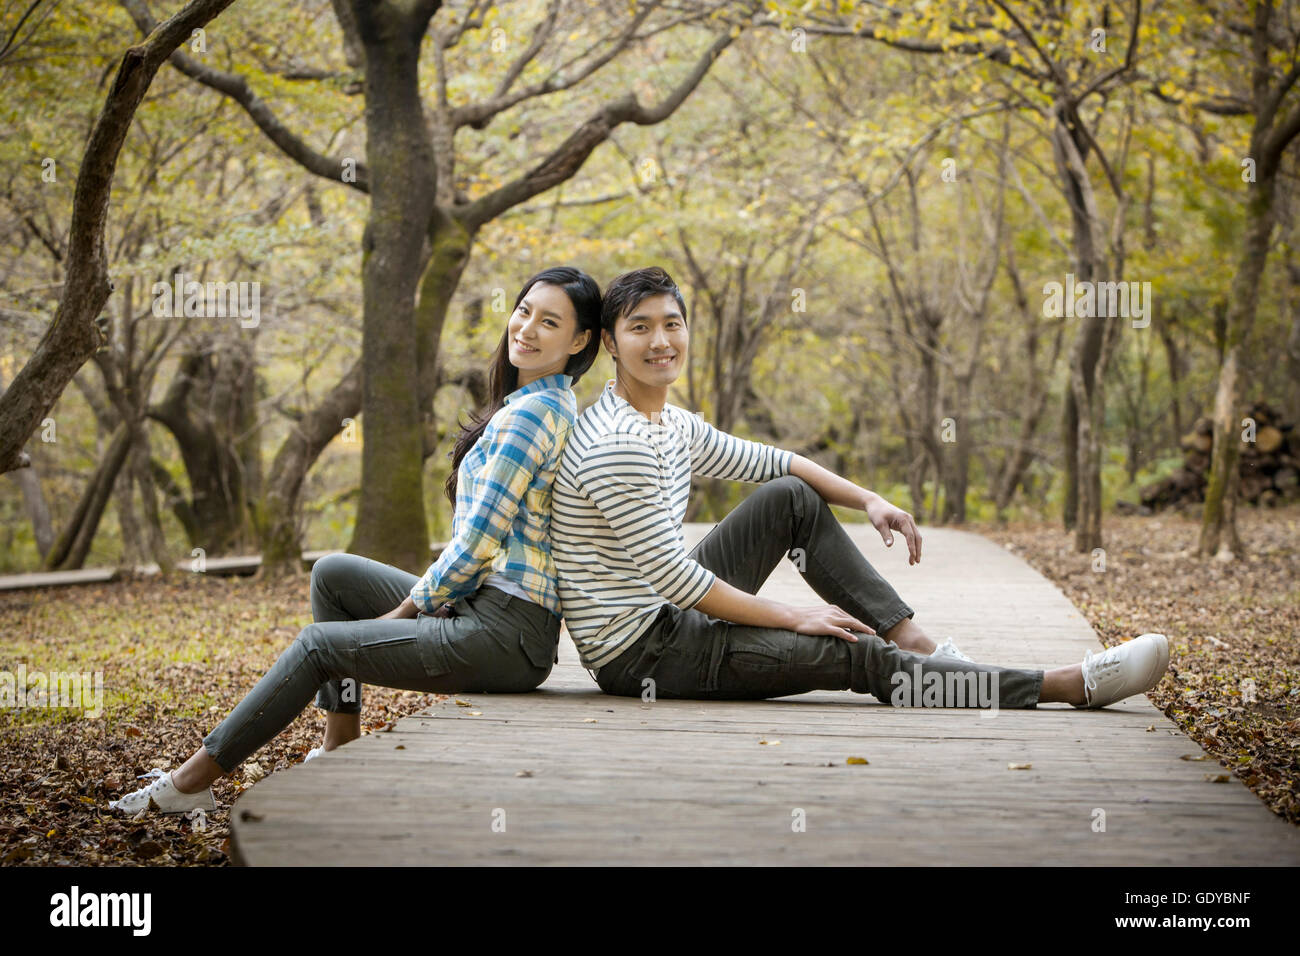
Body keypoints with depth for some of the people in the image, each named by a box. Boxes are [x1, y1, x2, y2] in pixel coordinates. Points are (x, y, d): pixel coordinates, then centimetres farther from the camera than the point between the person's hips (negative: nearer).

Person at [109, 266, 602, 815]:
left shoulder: (530, 413, -17)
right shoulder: (556, 406, 15)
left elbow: (478, 541, -18)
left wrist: (408, 610, -6)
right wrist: (424, 602, 12)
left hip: (504, 632, -9)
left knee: (318, 642, -3)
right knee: (333, 573, 15)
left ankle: (194, 779, 7)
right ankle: (341, 748, 16)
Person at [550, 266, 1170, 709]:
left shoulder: (672, 425, 9)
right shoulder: (617, 446, -21)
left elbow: (768, 462, 21)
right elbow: (672, 576, -23)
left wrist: (868, 500, 8)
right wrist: (792, 617, -16)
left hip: (669, 611, 10)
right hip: (638, 651, -10)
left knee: (792, 498, 9)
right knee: (857, 657, -14)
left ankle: (915, 644, 3)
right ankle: (1067, 686, -9)